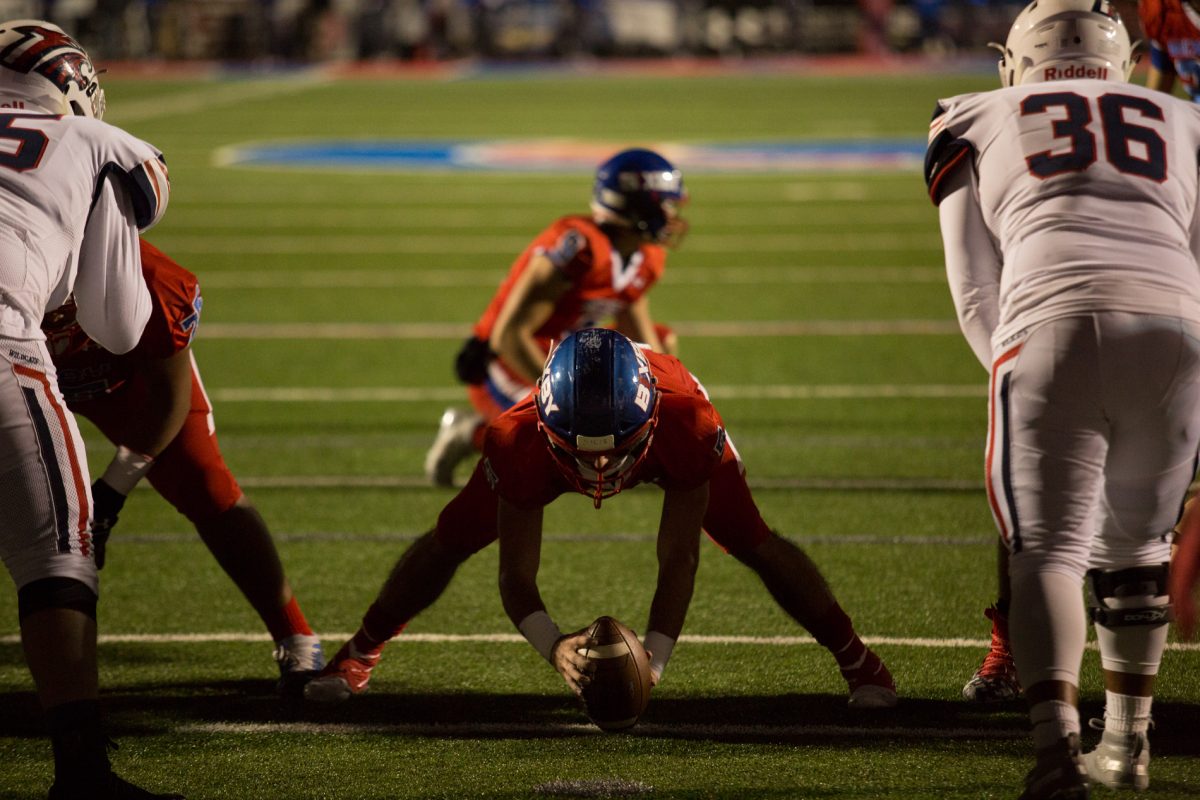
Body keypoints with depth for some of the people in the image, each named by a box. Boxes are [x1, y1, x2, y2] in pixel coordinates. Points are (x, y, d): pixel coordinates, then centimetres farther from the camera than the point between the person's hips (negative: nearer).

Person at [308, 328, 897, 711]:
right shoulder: (521, 440, -44)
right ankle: (358, 655, 21)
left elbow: (678, 559, -37)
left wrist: (654, 655, -50)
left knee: (754, 543, -9)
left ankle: (858, 660, 12)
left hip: (666, 434, -1)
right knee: (449, 541, -2)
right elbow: (516, 576, -37)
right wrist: (553, 644, -56)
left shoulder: (687, 427, -46)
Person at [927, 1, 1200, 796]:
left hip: (1054, 324, -2)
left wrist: (1024, 384, 25)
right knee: (1134, 546, 21)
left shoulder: (975, 125, 25)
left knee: (1050, 547, -3)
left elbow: (978, 297, 18)